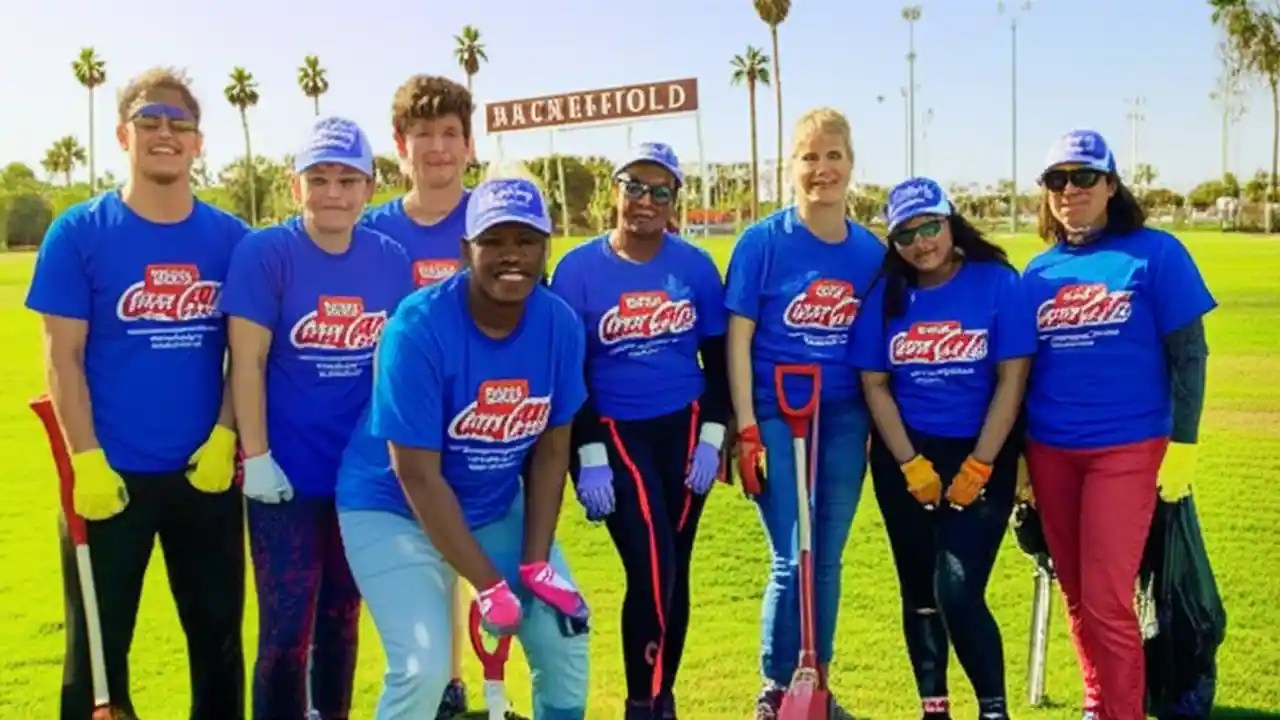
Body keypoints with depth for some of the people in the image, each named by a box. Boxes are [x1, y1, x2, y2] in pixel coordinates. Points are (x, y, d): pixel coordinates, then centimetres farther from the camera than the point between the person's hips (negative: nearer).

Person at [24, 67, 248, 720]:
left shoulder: (232, 239, 2)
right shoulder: (78, 233, -4)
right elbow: (62, 356, -6)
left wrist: (224, 435, -7)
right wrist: (87, 460, -13)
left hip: (207, 471, 2)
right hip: (110, 474, -2)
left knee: (219, 636, 14)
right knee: (97, 647, 11)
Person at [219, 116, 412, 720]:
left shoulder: (392, 260, 0)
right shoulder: (263, 253, -11)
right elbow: (247, 363, -12)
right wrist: (255, 457, -14)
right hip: (287, 473, -4)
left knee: (342, 614, 18)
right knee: (287, 623, 1)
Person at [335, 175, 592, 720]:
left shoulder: (561, 326, -12)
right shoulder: (419, 329, -27)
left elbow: (551, 451, -4)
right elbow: (418, 477, -25)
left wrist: (536, 564, -9)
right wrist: (489, 585, -22)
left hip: (499, 505, 5)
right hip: (393, 506, -5)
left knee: (564, 636, 5)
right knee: (423, 668, -17)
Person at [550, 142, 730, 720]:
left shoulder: (695, 266, 0)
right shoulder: (578, 269, -6)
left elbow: (719, 361, 5)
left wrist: (712, 439, -2)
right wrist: (589, 457, -10)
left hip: (683, 428, 3)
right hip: (614, 433, -3)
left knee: (675, 572, 9)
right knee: (651, 570, -13)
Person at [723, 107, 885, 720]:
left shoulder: (871, 251, 3)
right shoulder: (762, 241, -7)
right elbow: (738, 340, -7)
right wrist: (746, 430, -11)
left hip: (843, 421, 4)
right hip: (776, 417, -3)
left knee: (828, 560, 11)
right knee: (792, 562, -1)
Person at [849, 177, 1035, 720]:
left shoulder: (999, 284, -8)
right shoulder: (886, 295, 0)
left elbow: (1012, 379, -10)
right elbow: (874, 385, 1)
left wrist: (978, 467, -13)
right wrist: (911, 465, -7)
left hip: (982, 456, -3)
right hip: (904, 458, 3)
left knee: (958, 592, -12)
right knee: (919, 592, 11)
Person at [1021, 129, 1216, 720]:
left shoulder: (1154, 253, -4)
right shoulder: (1039, 270, 7)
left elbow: (1188, 353, -3)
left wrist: (1182, 444, -8)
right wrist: (1017, 454, 11)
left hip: (1126, 449, -4)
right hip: (1050, 452, 4)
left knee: (1106, 599, -6)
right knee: (1077, 595, 13)